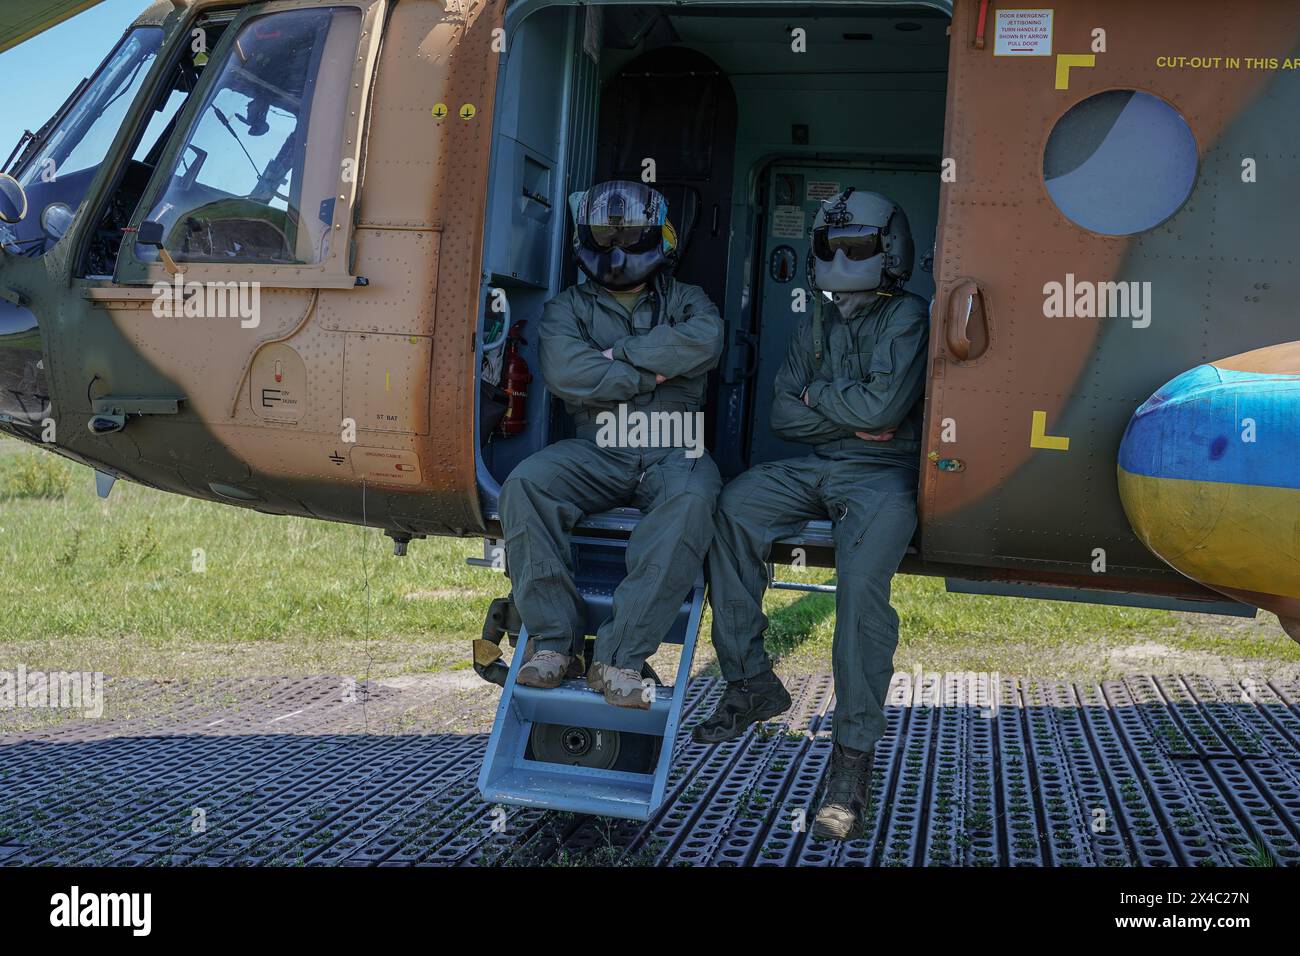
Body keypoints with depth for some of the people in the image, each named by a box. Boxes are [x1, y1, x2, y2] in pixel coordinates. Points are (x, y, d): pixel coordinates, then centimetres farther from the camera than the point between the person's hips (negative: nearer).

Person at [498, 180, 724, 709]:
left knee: (693, 498, -36)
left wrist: (616, 355, -7)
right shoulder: (568, 307, 16)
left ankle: (619, 656, -35)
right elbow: (564, 372, -7)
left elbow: (704, 342, -9)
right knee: (525, 485, -29)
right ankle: (554, 642, -23)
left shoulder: (684, 301, 18)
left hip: (673, 452, -1)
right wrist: (651, 372, -6)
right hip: (596, 452, 1)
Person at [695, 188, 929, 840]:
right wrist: (853, 418, -5)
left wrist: (819, 393, 0)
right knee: (735, 504, -21)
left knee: (862, 582, -31)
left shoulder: (906, 316, -2)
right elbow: (784, 413, 10)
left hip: (882, 474, -6)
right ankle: (750, 683, -12)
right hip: (815, 468, 6)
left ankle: (854, 754, -25)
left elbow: (884, 403, -16)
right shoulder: (818, 321, 18)